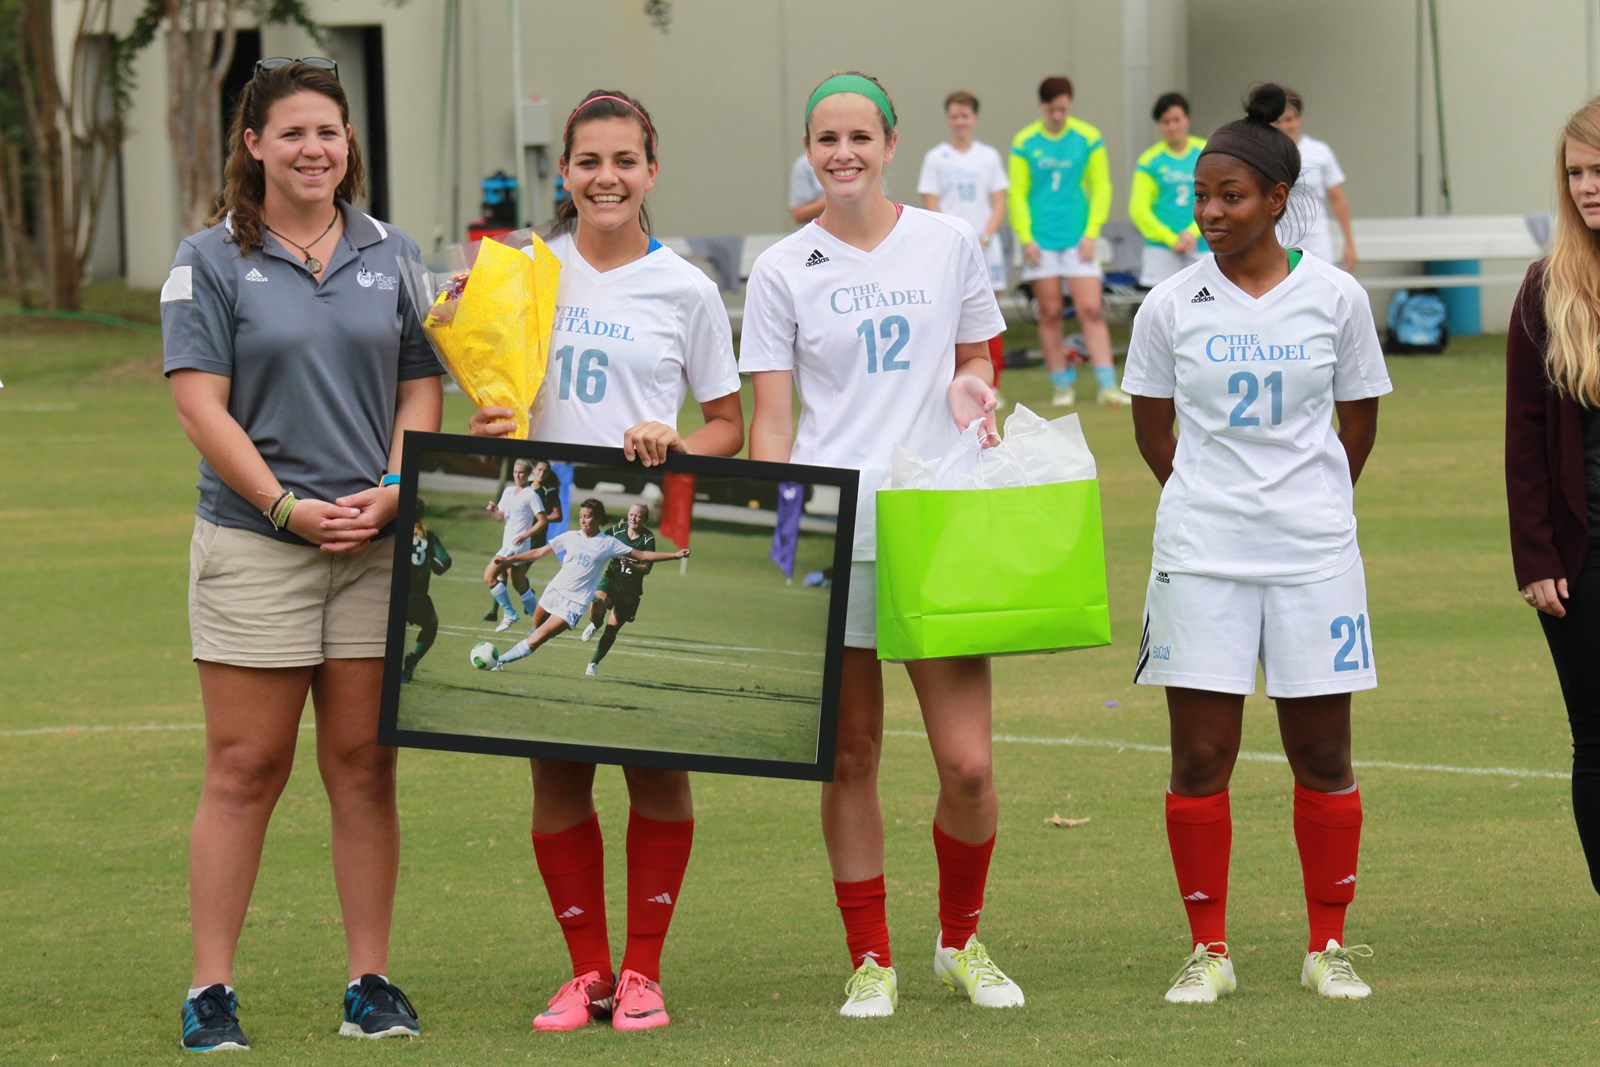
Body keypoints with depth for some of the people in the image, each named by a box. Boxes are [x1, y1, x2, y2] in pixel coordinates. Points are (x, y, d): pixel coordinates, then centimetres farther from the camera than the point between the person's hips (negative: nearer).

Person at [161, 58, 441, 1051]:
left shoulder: (391, 254, 11)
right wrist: (289, 507, -13)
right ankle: (211, 995, 0)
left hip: (378, 544, 3)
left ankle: (372, 983, 10)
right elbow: (202, 403, -5)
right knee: (246, 771, -3)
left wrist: (389, 492, -5)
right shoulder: (212, 261, 0)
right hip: (254, 545, -3)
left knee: (365, 766, 4)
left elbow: (422, 390, 11)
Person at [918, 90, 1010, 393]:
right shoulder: (935, 158, 4)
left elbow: (999, 205, 7)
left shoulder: (989, 157, 9)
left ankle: (991, 389, 5)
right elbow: (931, 208, 0)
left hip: (986, 251, 2)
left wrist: (984, 238, -9)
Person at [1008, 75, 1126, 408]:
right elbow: (1018, 194, 4)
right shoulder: (1024, 142, 2)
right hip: (1041, 240, 1)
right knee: (1050, 313, 3)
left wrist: (1091, 233, -5)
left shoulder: (1088, 138, 2)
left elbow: (1101, 189, 4)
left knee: (1091, 310, -8)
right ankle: (1062, 386, 10)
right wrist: (1026, 238, -5)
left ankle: (1107, 385, -12)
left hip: (1078, 240, -1)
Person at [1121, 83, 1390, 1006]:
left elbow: (1359, 419, 11)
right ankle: (1209, 952, 8)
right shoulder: (1172, 306, 0)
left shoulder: (1336, 298, -1)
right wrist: (1209, 499, 11)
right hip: (1200, 557, 0)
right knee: (1200, 758, 0)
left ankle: (1329, 946, 14)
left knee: (1323, 756, 4)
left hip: (1313, 556, 0)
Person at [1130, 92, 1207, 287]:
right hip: (1162, 248, -1)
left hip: (1201, 247, 1)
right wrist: (1171, 239, -9)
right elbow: (1139, 210, -2)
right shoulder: (1149, 160, 1)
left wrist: (1193, 232, -12)